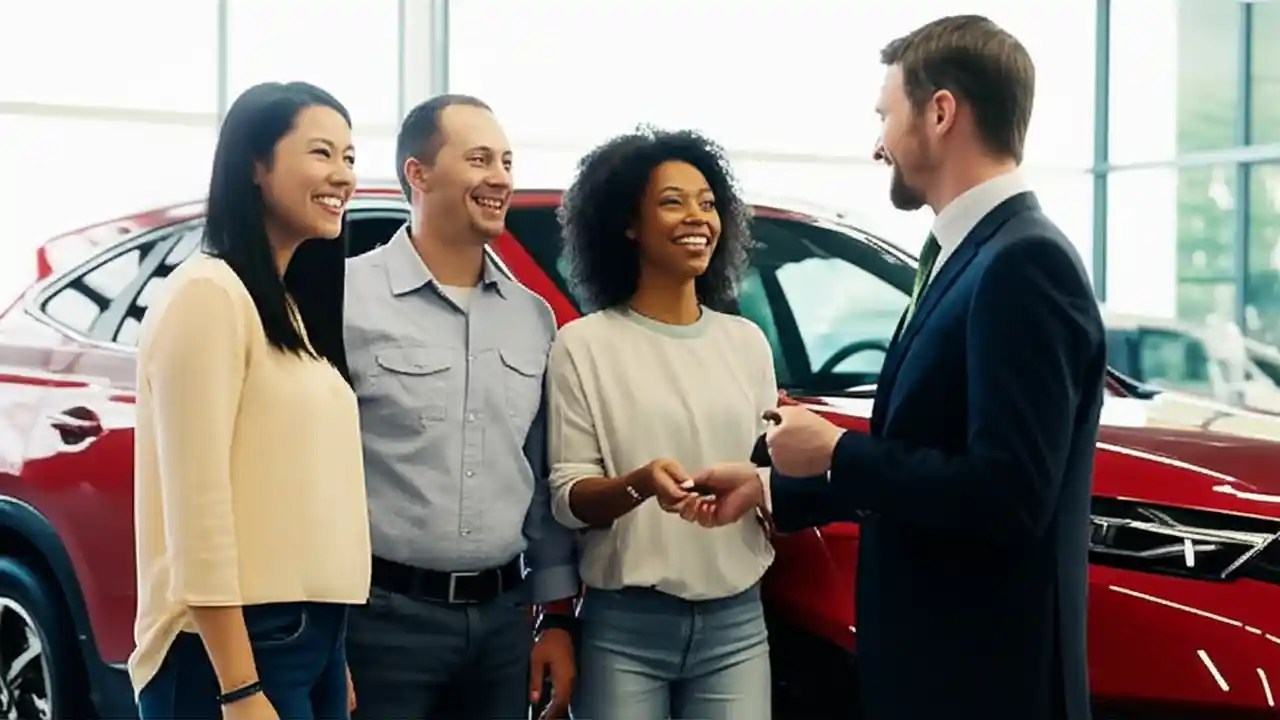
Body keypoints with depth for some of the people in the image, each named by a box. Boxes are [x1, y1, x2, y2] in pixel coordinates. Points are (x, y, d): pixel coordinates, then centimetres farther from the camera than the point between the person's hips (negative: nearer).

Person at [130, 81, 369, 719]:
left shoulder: (296, 308, 16)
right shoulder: (208, 294, -11)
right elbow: (199, 506, -17)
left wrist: (334, 652, 11)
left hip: (312, 636, 9)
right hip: (237, 646, -8)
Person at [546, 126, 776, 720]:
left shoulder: (747, 341, 10)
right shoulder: (584, 345, -2)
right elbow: (567, 498, -5)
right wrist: (640, 484, -23)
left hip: (737, 622, 3)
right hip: (624, 627, -3)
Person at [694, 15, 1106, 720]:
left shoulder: (1023, 264, -19)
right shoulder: (971, 258, 12)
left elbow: (1007, 496, -27)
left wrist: (836, 454, -16)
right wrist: (773, 488, 18)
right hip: (930, 660, 9)